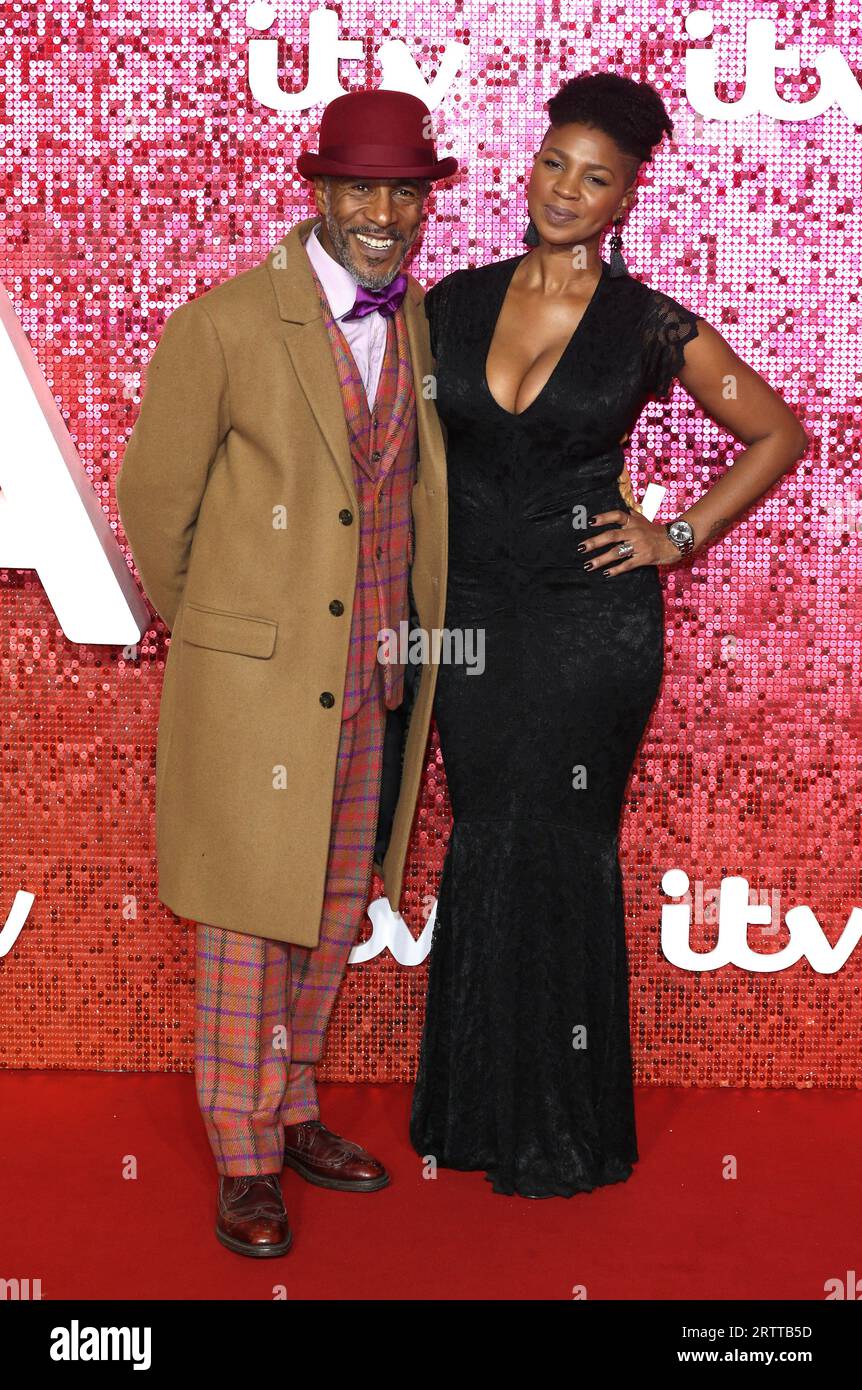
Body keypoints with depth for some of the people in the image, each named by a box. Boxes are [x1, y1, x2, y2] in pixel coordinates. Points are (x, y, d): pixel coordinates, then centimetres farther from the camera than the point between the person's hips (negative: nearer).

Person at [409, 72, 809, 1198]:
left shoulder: (651, 326, -5)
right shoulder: (457, 301, 4)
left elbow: (777, 434, 4)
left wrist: (682, 536, -1)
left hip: (592, 616, -3)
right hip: (471, 610, 4)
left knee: (558, 852, 2)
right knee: (482, 844, 11)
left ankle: (563, 1130, 19)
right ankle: (476, 1108, 26)